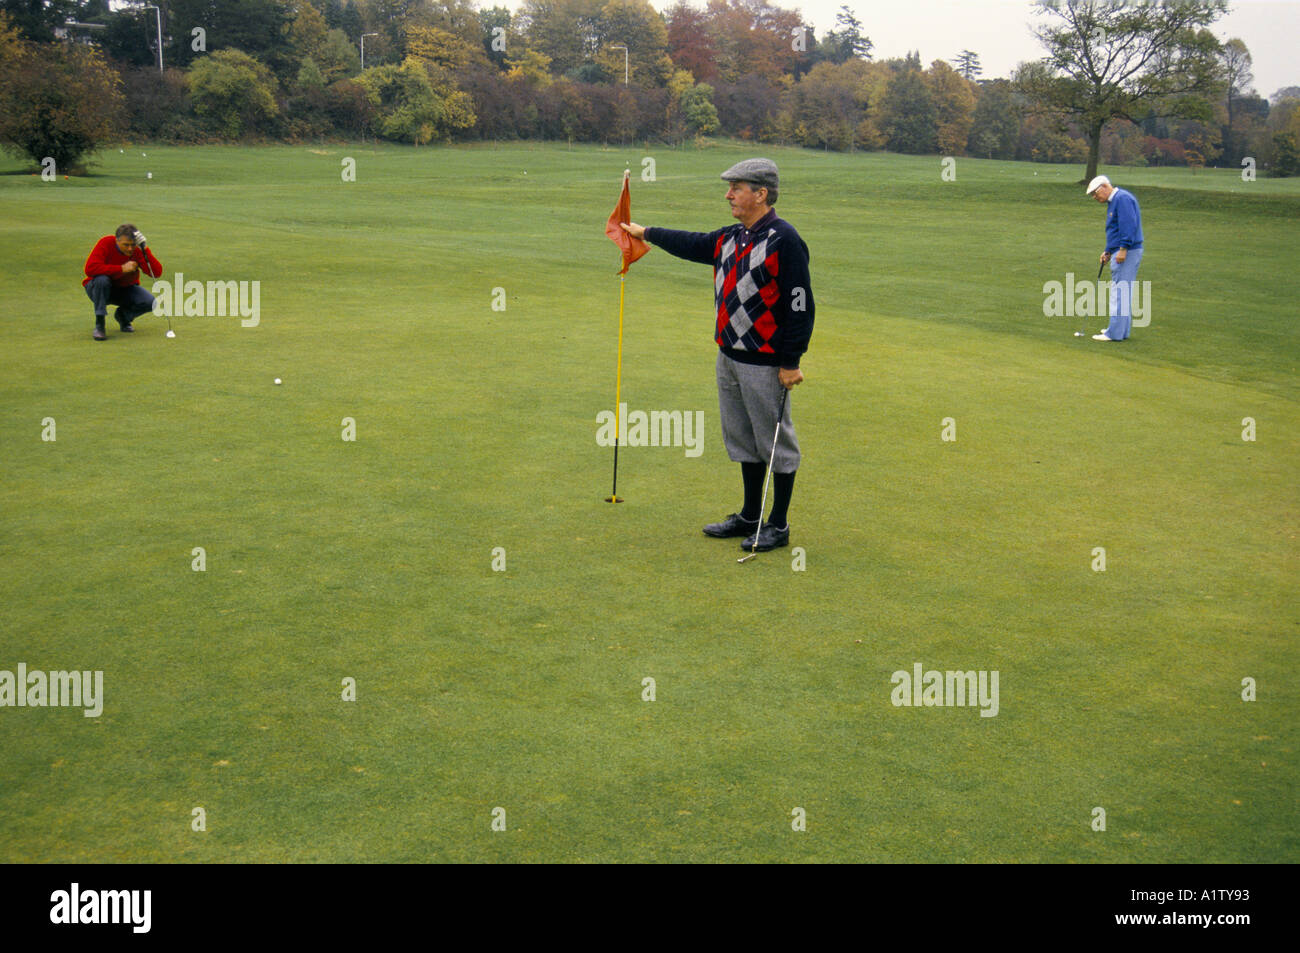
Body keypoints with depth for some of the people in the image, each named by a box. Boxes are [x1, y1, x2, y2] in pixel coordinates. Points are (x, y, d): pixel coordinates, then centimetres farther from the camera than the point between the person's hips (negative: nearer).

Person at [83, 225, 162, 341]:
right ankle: (99, 326, -23)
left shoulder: (139, 249, -16)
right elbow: (90, 268, -37)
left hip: (126, 289, 2)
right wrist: (122, 269, -36)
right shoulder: (106, 243, -24)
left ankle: (123, 315, 10)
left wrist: (145, 249, -36)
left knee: (150, 303, -24)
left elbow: (156, 273, -27)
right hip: (100, 289, -2)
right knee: (102, 279, -37)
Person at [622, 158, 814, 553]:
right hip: (729, 357, 9)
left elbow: (800, 306, -18)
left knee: (775, 441, 2)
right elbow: (693, 244, 29)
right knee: (742, 437, 17)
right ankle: (750, 517, 30)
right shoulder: (731, 238, 10)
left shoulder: (784, 241, -16)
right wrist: (646, 233, 37)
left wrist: (790, 362, -18)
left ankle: (779, 526, 13)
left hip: (765, 363, -9)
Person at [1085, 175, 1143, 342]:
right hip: (1120, 253, 11)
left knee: (1120, 291, -10)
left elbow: (1129, 224, -22)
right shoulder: (1112, 202, 20)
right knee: (1123, 292, 14)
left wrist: (1123, 248, -25)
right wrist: (1108, 251, 20)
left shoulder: (1123, 198, -13)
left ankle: (1115, 333, -10)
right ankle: (1122, 328, 21)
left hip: (1127, 253, -11)